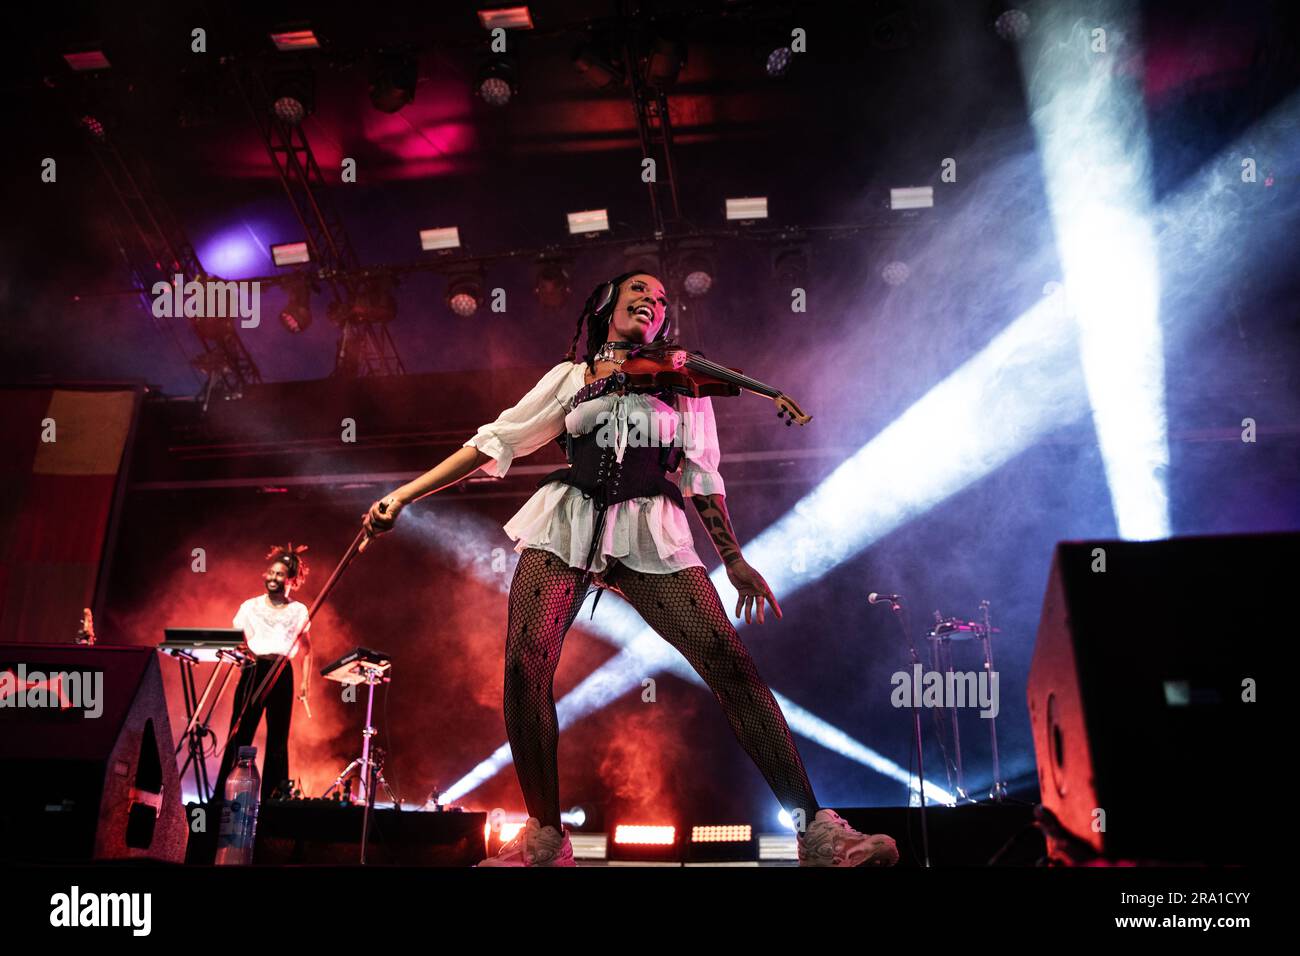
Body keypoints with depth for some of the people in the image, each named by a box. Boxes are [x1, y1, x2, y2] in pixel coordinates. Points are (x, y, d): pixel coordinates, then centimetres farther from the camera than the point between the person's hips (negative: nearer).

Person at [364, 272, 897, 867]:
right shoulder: (570, 377, 18)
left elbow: (701, 476, 17)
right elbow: (494, 443, 15)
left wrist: (734, 559, 10)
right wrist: (403, 494, 10)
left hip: (651, 534, -1)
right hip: (567, 523, 1)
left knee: (731, 662, -17)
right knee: (524, 668, -19)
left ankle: (817, 831, -14)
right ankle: (544, 840, -3)